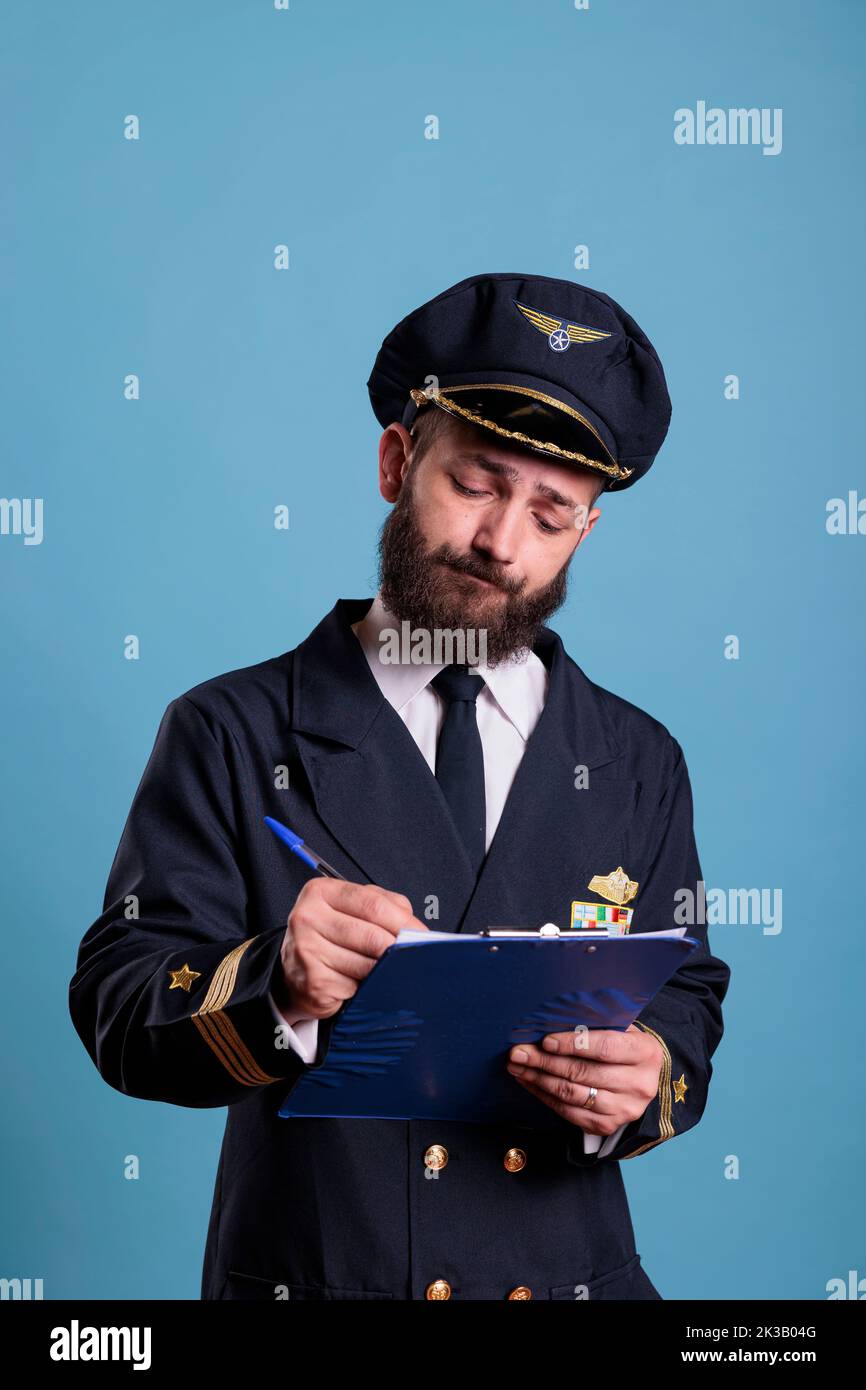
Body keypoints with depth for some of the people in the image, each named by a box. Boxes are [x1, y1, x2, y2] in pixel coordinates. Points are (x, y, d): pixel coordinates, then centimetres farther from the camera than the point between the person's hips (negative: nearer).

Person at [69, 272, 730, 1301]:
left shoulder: (639, 762, 6)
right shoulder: (231, 734, -3)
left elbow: (684, 996, 7)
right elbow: (115, 1006, -7)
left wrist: (649, 1078, -14)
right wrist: (277, 987, -25)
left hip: (571, 1274, 2)